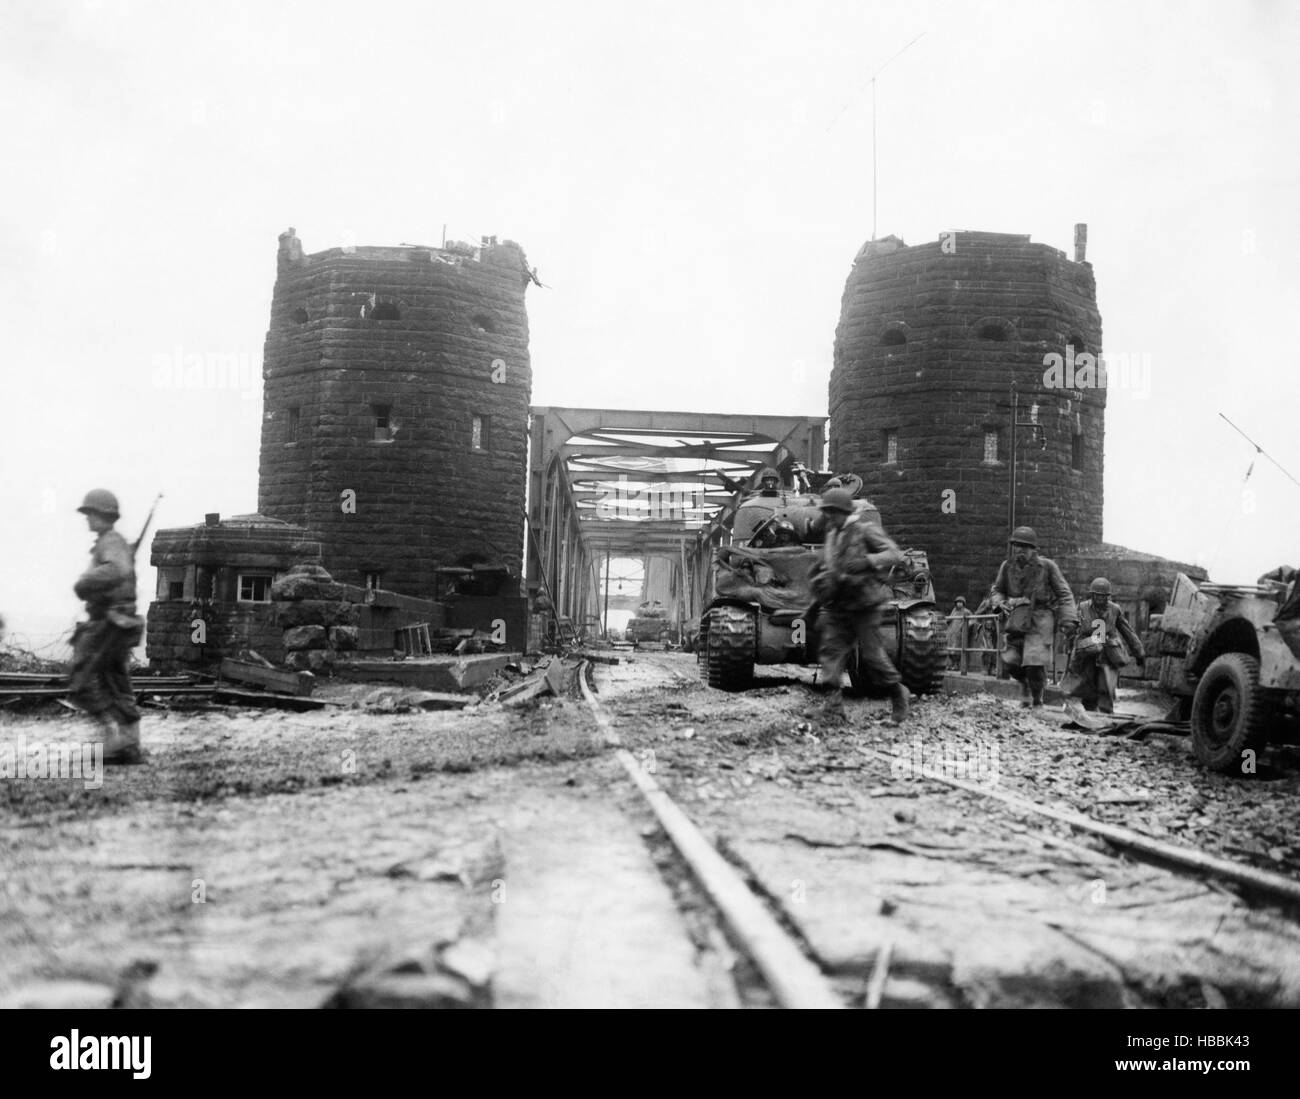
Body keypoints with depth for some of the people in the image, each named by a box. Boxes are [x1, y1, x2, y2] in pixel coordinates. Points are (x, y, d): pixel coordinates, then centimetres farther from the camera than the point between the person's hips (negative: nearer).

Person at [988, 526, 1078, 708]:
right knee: (1010, 662, -4)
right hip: (1017, 619, 4)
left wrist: (1069, 619, -10)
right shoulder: (1007, 566, 6)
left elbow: (1064, 595, 0)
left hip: (1040, 620, -4)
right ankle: (1025, 683, 30)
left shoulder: (1047, 566, -3)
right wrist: (1001, 602, -4)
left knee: (1034, 663, -15)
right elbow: (996, 590, 19)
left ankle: (1037, 700, 9)